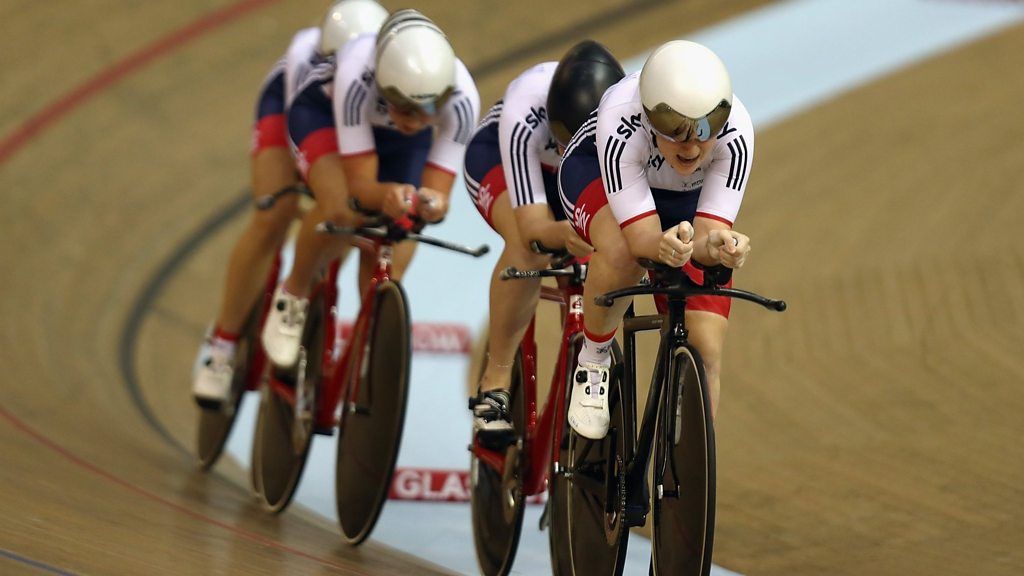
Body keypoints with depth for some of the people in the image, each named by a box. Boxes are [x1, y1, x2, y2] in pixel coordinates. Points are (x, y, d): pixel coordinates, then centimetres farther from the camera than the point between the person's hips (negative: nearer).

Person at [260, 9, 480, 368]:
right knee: (342, 211, -32)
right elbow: (360, 184, -38)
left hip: (401, 144, 3)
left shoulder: (460, 98, -37)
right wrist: (388, 194, -61)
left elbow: (440, 194, -32)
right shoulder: (356, 77, -44)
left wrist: (431, 203, -55)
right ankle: (293, 297, -4)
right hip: (324, 111, -3)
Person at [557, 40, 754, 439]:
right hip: (596, 173, -2)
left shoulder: (735, 132, -35)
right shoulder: (620, 123, -40)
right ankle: (593, 359, -10)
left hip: (686, 198, 2)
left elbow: (707, 231, -34)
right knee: (622, 253, -38)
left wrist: (718, 246, -57)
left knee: (706, 350, -13)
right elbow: (641, 235, -39)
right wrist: (664, 246, -61)